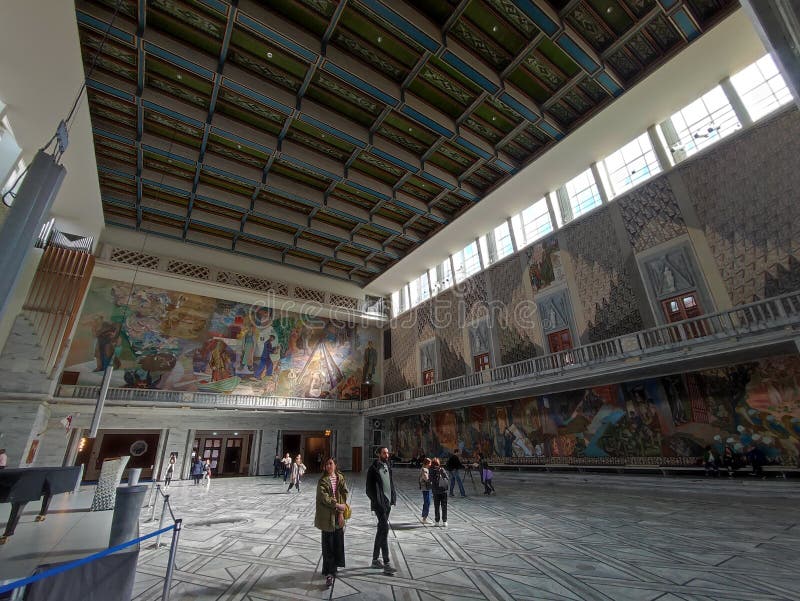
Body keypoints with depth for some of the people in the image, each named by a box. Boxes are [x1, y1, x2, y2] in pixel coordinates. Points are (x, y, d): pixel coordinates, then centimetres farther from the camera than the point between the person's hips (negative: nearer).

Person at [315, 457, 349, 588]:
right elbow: (324, 498, -15)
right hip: (327, 516, -3)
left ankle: (333, 565, 32)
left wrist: (341, 513, -8)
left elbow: (344, 495, -1)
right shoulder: (322, 481, -7)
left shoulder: (340, 478, 0)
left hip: (338, 515, 3)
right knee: (328, 544, 1)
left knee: (338, 542, 12)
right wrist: (338, 506, -17)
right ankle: (329, 572, 8)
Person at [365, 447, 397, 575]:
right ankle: (386, 564, -7)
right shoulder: (374, 468, -13)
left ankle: (375, 560, 28)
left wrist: (393, 497, 6)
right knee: (384, 529, -12)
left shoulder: (388, 467, 10)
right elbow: (370, 488, -12)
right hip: (379, 504, -8)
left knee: (381, 530, 15)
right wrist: (376, 501, -15)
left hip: (387, 503, 8)